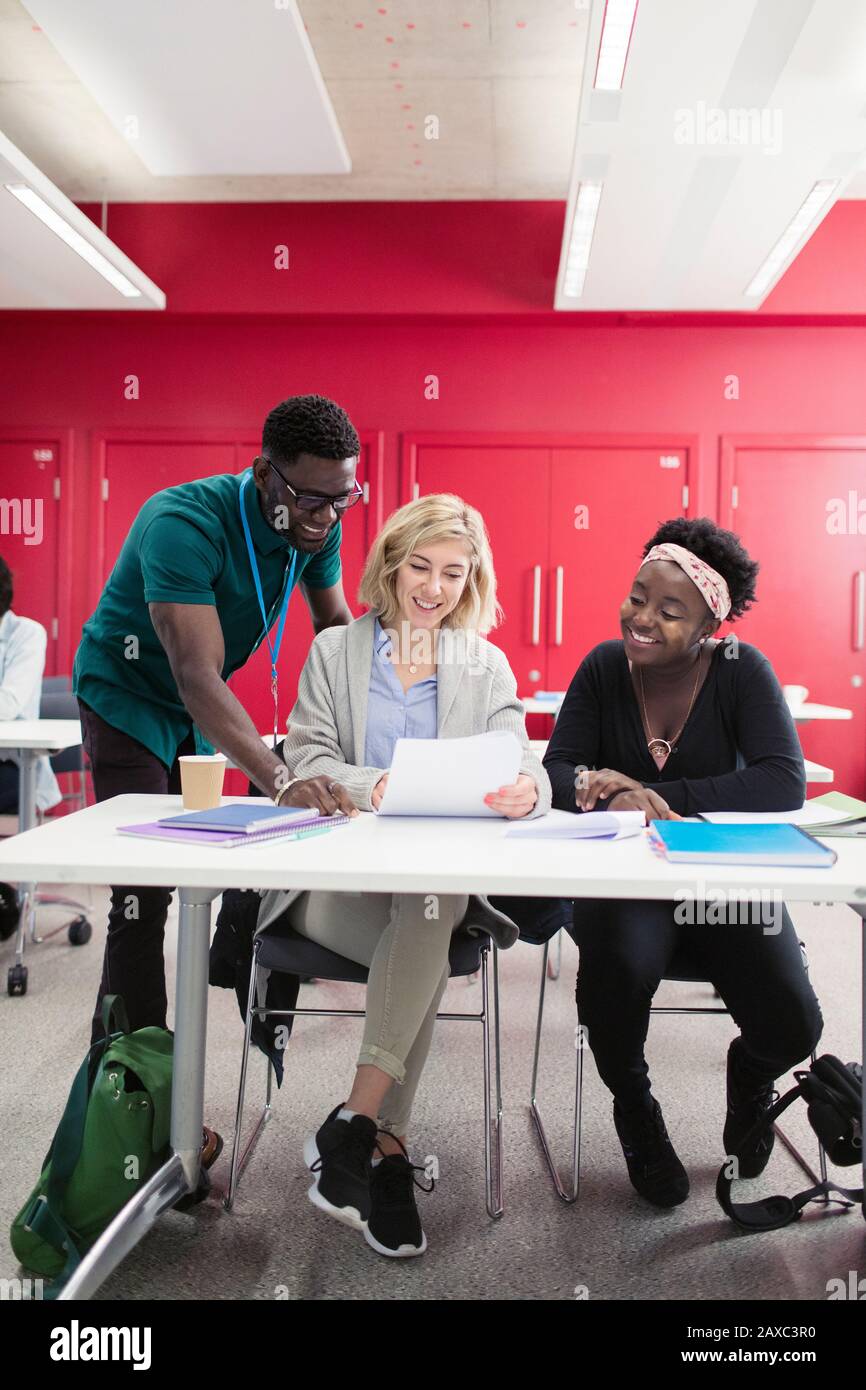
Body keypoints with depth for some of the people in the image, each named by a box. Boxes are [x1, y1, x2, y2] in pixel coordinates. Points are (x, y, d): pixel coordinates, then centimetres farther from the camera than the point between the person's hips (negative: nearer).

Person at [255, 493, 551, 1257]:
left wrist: (526, 789, -28)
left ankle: (356, 1123, -25)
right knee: (428, 947, -30)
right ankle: (390, 1150, -19)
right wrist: (370, 787, -24)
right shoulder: (334, 649, 10)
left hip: (442, 877, 1)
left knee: (425, 917, -33)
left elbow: (519, 767, -1)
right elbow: (304, 761, -2)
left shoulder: (488, 666, 12)